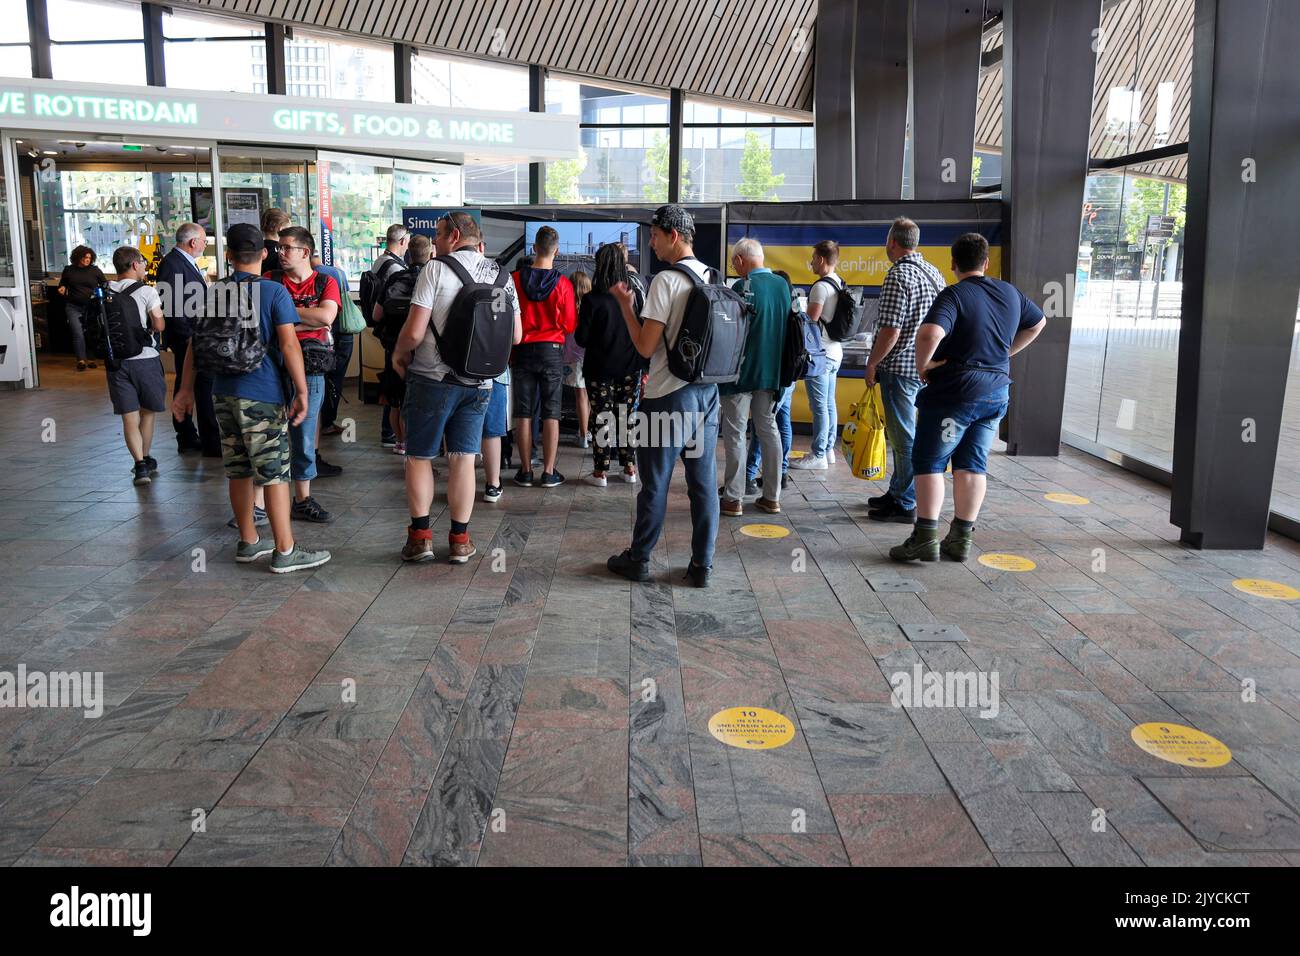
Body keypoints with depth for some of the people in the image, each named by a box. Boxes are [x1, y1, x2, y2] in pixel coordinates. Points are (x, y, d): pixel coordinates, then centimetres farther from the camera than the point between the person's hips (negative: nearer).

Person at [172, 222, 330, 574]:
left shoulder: (213, 292, 8)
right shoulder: (274, 292, -8)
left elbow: (195, 345, 12)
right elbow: (289, 345, -15)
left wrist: (186, 389, 19)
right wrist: (301, 391, -12)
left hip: (224, 393, 6)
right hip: (262, 395, -6)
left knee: (239, 470, 14)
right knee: (275, 472, -2)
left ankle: (248, 542, 25)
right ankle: (285, 551, 1)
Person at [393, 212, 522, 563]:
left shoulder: (436, 269, -10)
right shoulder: (501, 274, 5)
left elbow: (414, 331, -15)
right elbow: (516, 335, 8)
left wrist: (399, 353, 5)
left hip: (433, 377, -4)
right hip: (479, 381, 4)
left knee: (419, 456, 9)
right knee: (463, 458, 9)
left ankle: (420, 535, 11)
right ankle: (460, 540, 13)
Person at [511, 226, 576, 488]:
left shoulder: (516, 279, -6)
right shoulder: (563, 284, -9)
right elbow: (569, 325, -3)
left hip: (522, 350, 1)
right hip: (551, 351, -1)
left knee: (523, 413, 8)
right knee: (551, 414, 5)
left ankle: (525, 471, 11)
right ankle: (549, 472, 6)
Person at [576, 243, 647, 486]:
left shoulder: (592, 299, -13)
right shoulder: (634, 295, -4)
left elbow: (581, 338, -10)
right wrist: (644, 367, 8)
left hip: (600, 368, -3)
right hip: (630, 368, 3)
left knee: (601, 420, 4)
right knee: (627, 417, 12)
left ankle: (600, 472, 8)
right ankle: (629, 468, 18)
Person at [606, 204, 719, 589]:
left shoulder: (666, 280, -13)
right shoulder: (712, 278, 8)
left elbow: (646, 347, -15)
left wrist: (625, 304, -3)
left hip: (669, 395, -6)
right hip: (707, 391, 6)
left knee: (655, 483, 5)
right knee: (704, 482, 8)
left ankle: (638, 559, 18)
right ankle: (702, 565, 13)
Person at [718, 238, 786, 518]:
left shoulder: (743, 286, -16)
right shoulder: (783, 285, 5)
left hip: (741, 371, -6)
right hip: (772, 370, 6)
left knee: (735, 432, 1)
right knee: (769, 429, 13)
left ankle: (733, 498, 3)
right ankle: (772, 497, 18)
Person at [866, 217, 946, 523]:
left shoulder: (898, 276, -16)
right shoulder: (935, 274, 11)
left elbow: (890, 331, -21)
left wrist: (872, 363, -10)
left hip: (900, 368, -9)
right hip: (925, 367, 9)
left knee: (904, 437, -2)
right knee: (902, 433, 19)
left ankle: (906, 504, 5)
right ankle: (898, 492, 29)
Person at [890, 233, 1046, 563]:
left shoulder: (953, 296, -14)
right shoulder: (1010, 293, 9)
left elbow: (929, 334, -32)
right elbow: (1037, 323, 27)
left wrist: (923, 365, -15)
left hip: (954, 391, -6)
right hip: (996, 392, 6)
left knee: (929, 462, 2)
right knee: (972, 465, 11)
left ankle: (926, 538, -2)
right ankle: (961, 539, 14)